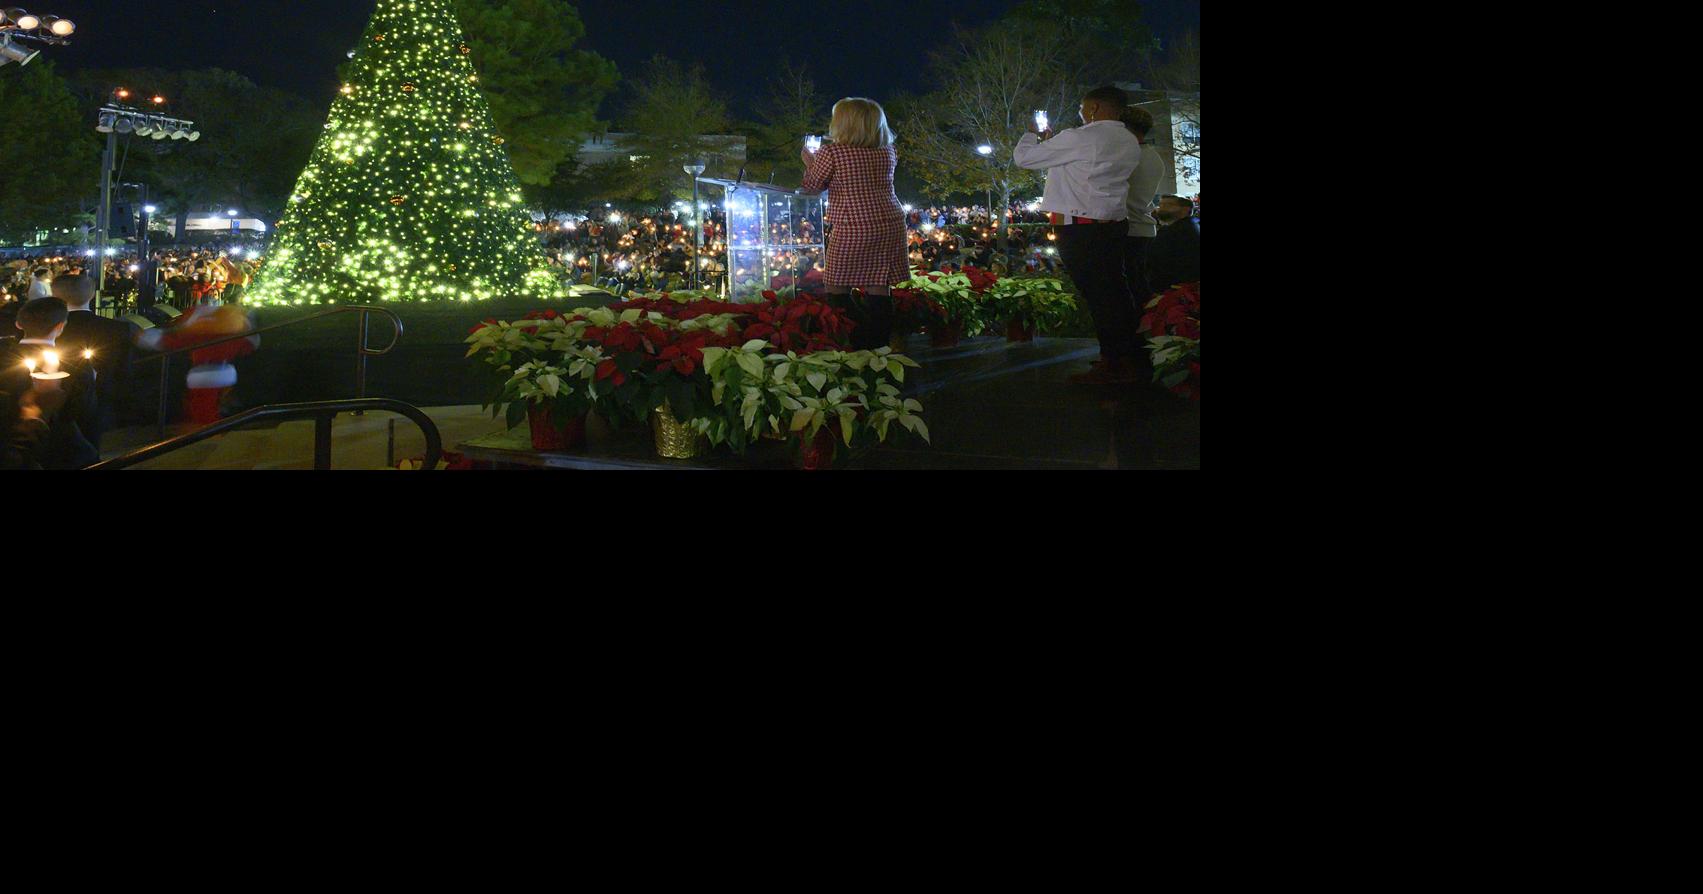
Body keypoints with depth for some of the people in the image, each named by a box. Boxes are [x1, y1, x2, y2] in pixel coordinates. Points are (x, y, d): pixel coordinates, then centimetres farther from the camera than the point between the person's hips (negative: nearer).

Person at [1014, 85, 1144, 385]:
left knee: (1097, 296, -3)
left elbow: (1023, 158, -4)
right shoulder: (1130, 144, 13)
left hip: (1081, 228, -8)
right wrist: (1051, 143, 24)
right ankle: (1130, 359, 19)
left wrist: (1032, 135, 16)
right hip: (1115, 225, 8)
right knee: (1115, 293, 12)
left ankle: (1113, 367, 2)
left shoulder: (1081, 138, -12)